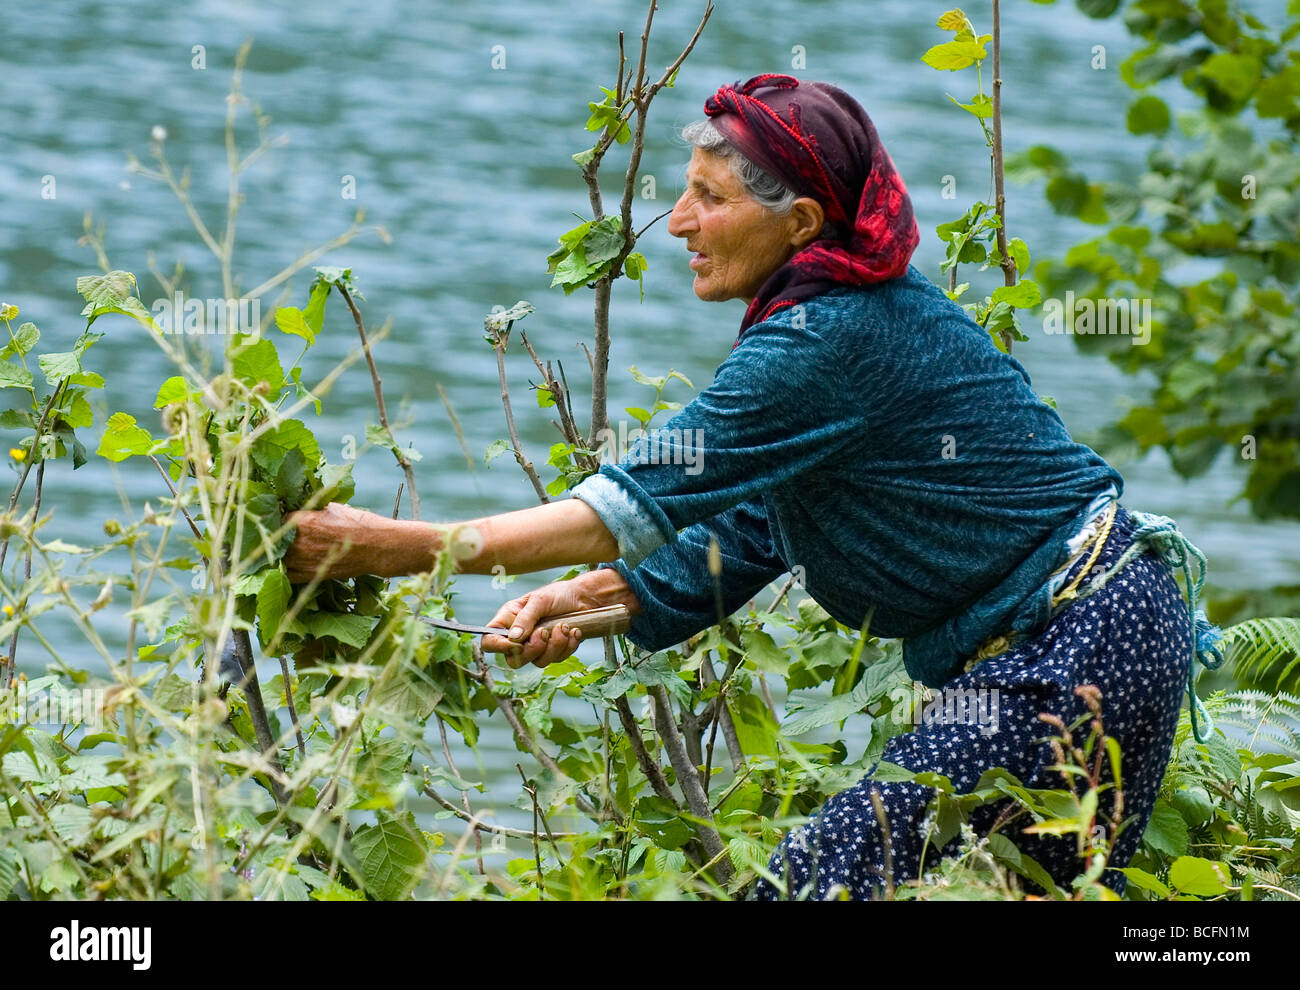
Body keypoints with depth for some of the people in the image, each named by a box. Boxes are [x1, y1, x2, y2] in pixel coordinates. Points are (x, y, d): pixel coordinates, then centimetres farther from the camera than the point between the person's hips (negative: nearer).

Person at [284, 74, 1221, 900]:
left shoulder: (831, 344, -20)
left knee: (832, 874, -11)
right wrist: (588, 598, 1)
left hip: (1078, 651, -10)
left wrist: (399, 548, -20)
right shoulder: (858, 312, 11)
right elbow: (746, 535, 14)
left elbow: (645, 499, -21)